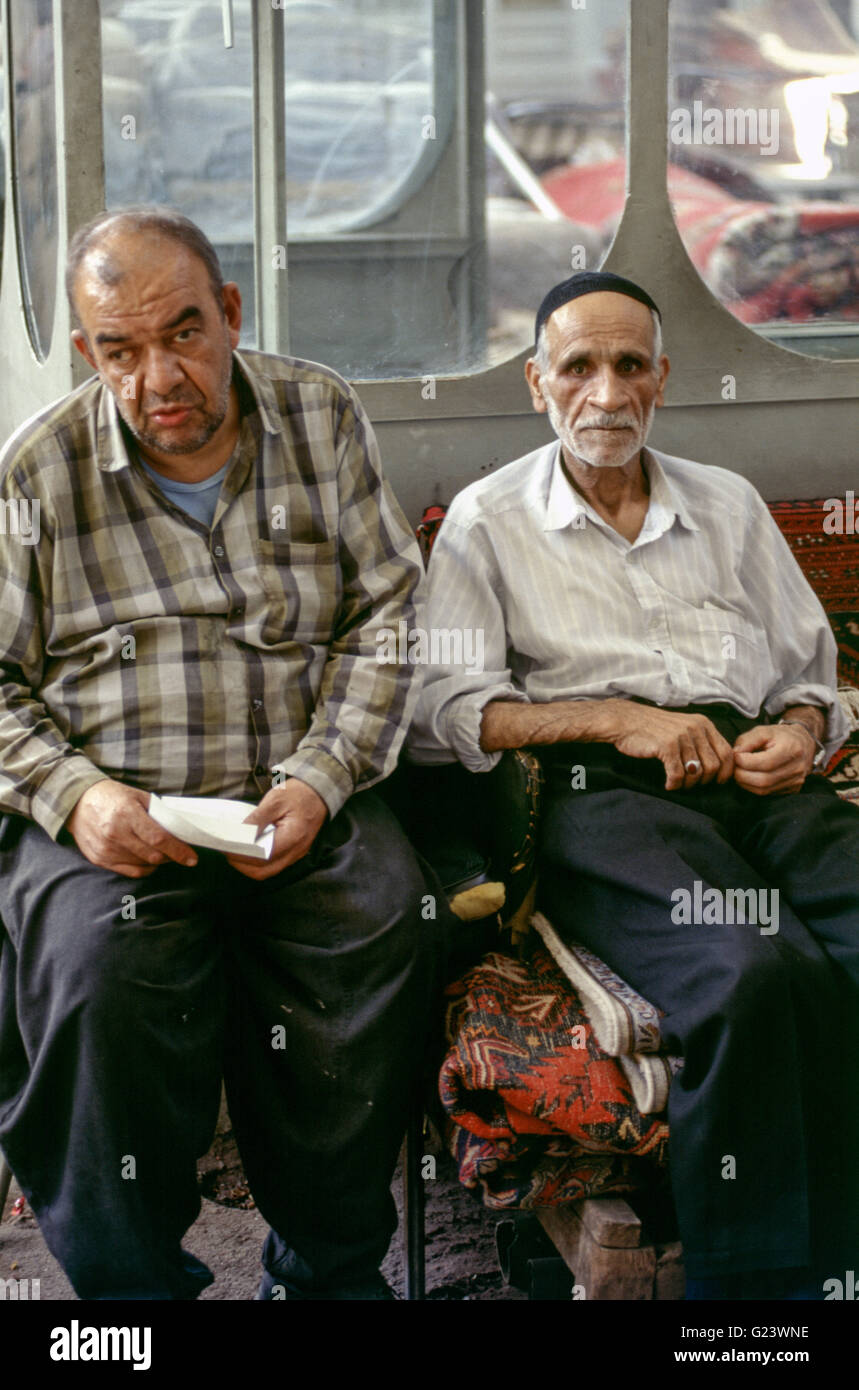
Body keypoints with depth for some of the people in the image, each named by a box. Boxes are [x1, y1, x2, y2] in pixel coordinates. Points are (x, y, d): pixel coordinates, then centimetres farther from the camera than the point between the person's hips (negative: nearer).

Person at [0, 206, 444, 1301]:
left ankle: (330, 1272, -8)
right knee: (99, 969, -32)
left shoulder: (319, 415, 8)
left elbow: (389, 613, 6)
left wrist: (321, 780, -9)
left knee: (386, 924, -28)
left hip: (299, 803, 2)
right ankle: (128, 1283, -10)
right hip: (110, 819, -1)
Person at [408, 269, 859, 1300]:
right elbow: (443, 709, 3)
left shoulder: (730, 505, 27)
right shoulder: (487, 520, 16)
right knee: (760, 975, -36)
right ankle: (754, 1284, -22)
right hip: (599, 792, -4)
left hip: (763, 787, 4)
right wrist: (619, 719, -8)